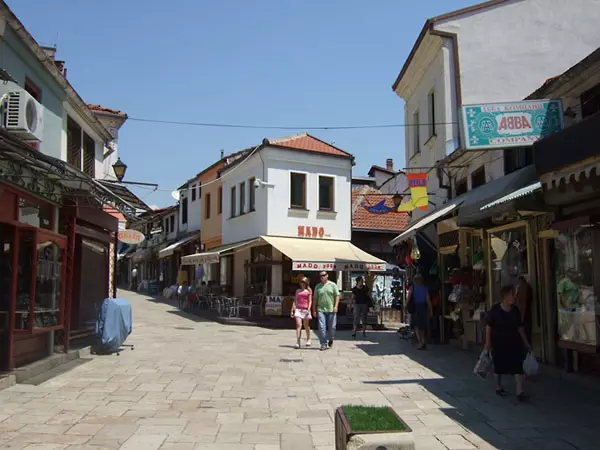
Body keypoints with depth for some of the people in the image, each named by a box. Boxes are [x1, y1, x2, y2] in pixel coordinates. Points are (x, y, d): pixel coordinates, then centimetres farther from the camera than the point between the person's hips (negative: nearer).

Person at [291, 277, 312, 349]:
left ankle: (308, 339, 30)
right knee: (298, 325, -11)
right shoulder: (298, 291, 14)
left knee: (306, 326, 9)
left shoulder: (309, 291, 5)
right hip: (298, 309, 2)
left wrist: (308, 309, -13)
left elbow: (310, 301, 0)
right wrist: (292, 310, 10)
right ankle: (298, 342, -15)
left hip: (305, 309, -1)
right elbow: (295, 301, 15)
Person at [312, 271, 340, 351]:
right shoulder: (317, 286, 11)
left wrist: (336, 306, -10)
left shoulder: (333, 285, 5)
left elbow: (337, 296, 1)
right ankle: (323, 344, -1)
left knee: (332, 327, 4)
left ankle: (330, 340, 30)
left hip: (331, 310, -1)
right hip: (321, 310, 1)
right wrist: (314, 310, 9)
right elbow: (315, 299, 13)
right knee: (322, 327, -6)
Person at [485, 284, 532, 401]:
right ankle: (498, 388, 30)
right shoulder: (495, 310, -11)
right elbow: (489, 327, -8)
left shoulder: (515, 310, 3)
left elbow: (520, 327, 10)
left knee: (518, 365, -6)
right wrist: (487, 342, -10)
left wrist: (526, 342, 10)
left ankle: (520, 391, -6)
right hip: (498, 343, -3)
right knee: (499, 366, 10)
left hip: (514, 342, 3)